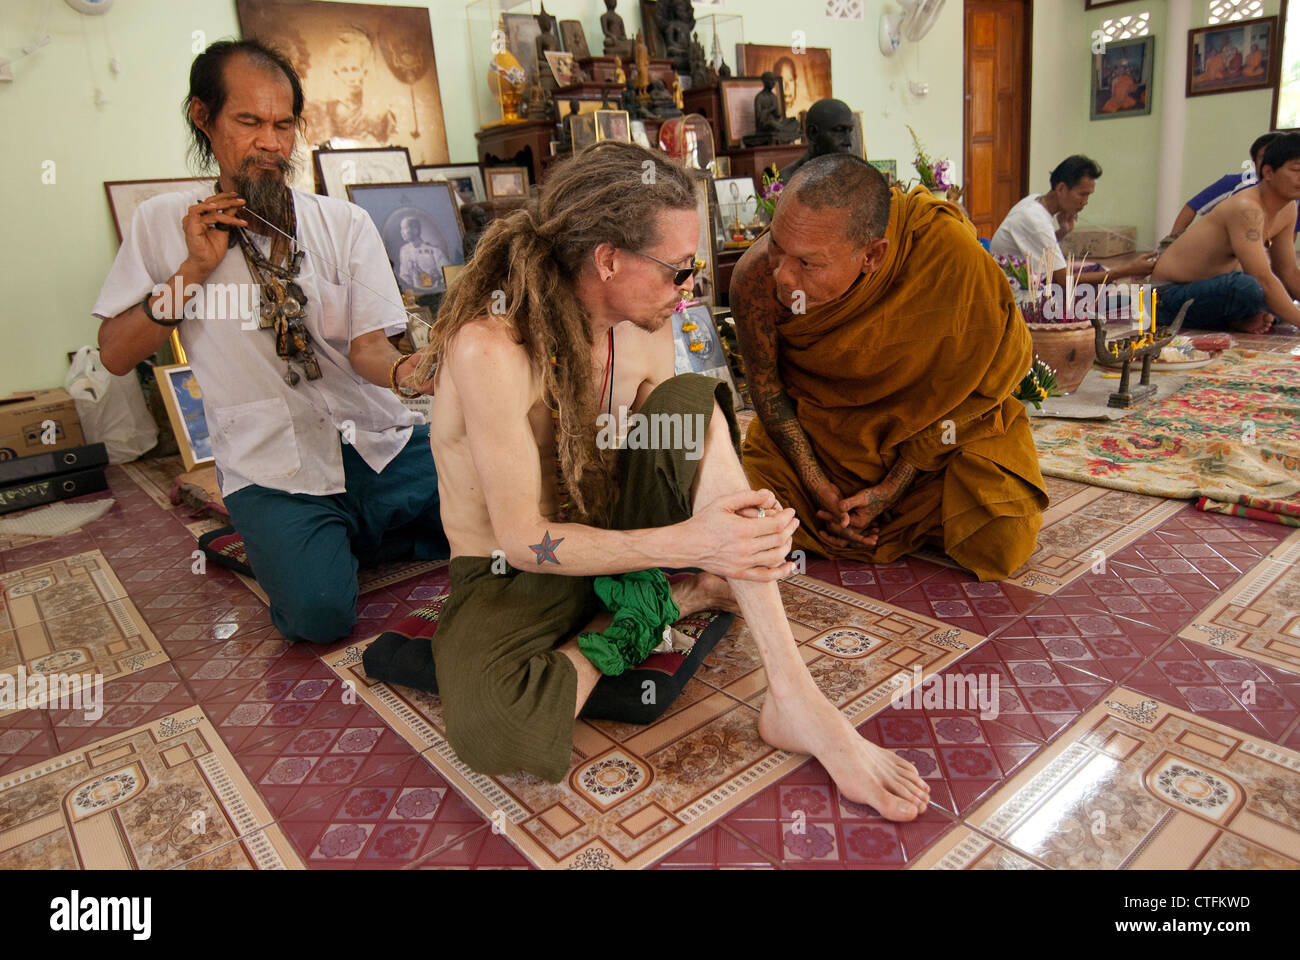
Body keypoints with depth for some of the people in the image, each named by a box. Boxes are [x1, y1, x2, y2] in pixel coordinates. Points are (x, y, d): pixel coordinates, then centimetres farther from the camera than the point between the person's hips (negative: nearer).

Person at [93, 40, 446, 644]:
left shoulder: (344, 223, 5)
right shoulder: (164, 224, 6)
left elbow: (366, 344, -4)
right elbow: (115, 355, 4)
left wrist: (405, 369, -29)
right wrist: (195, 267, -9)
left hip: (379, 441, 3)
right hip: (275, 467, -2)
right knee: (319, 611, -25)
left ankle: (356, 533, 10)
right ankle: (269, 540, 11)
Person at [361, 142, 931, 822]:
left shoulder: (647, 332, -6)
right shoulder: (489, 350, -26)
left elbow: (678, 456, -3)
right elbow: (524, 541, -25)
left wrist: (739, 520, -26)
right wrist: (685, 543, -34)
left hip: (611, 533, 6)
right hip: (510, 574, -5)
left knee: (694, 403, -21)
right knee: (497, 735, -37)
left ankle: (795, 698, -24)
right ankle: (668, 605, -10)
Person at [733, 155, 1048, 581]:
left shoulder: (950, 256, -32)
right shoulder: (755, 276, -26)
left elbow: (956, 389, -15)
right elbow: (765, 386, -8)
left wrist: (891, 490, -16)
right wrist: (816, 485, -14)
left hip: (938, 429, -1)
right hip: (813, 425, 2)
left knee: (1001, 539, -19)